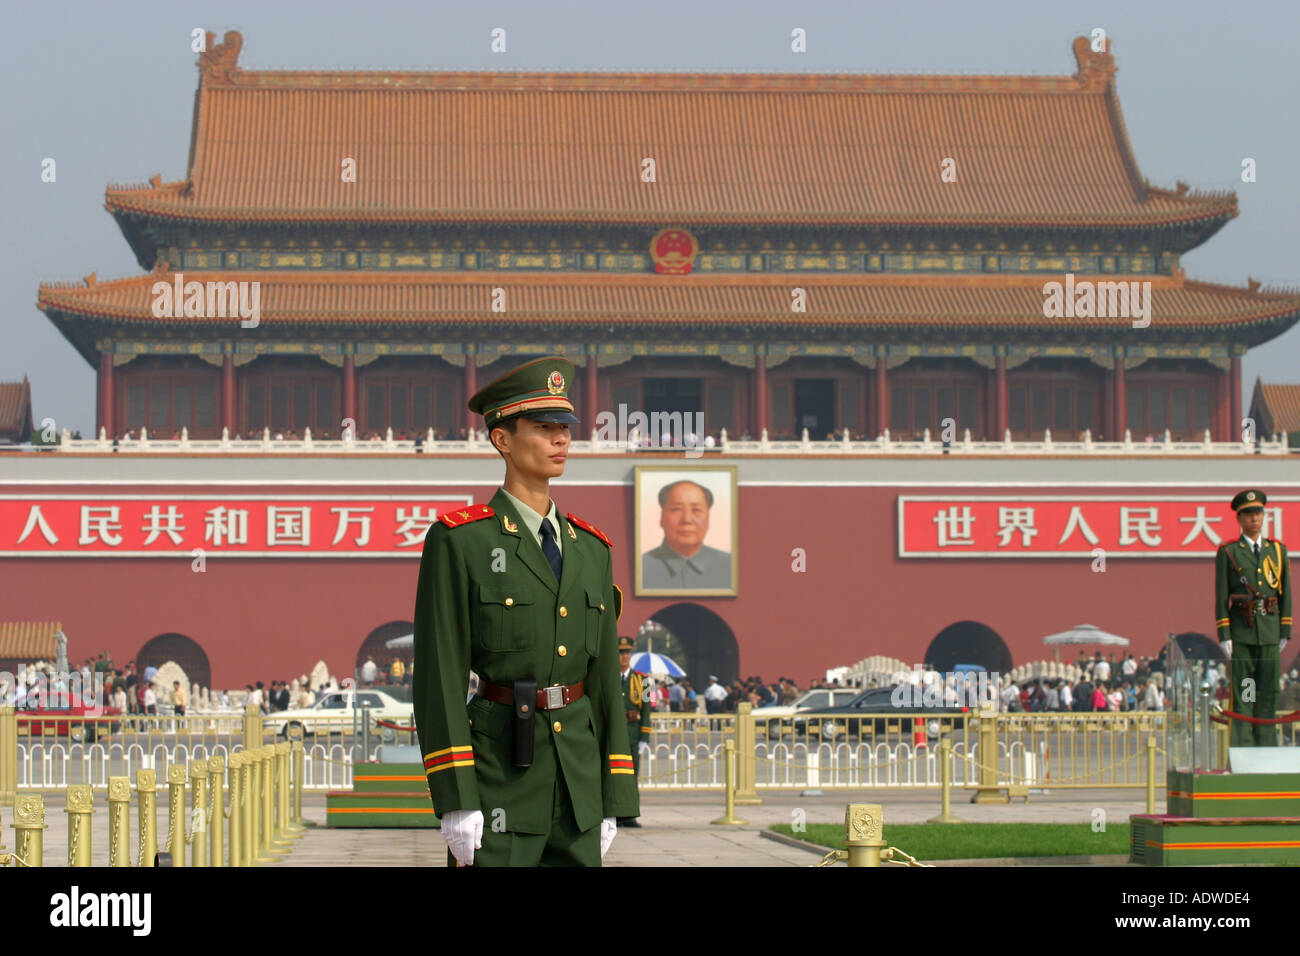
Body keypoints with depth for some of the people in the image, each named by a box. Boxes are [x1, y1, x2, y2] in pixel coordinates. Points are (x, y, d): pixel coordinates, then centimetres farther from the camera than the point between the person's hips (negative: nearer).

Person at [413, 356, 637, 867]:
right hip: (497, 769, -6)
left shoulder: (589, 550, 13)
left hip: (577, 774, 6)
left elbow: (604, 676, 15)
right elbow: (439, 675, -10)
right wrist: (455, 800, -16)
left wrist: (612, 801, 10)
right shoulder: (457, 541, -5)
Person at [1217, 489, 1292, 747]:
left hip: (1270, 632, 3)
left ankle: (1266, 750, 9)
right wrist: (1224, 636, -6)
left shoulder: (1278, 550, 11)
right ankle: (1241, 751, -1)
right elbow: (1221, 596, 1)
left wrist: (1285, 632, 6)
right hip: (1241, 632, -3)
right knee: (1241, 695, -3)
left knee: (1269, 692, 4)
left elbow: (1285, 593, 12)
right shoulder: (1227, 552, 3)